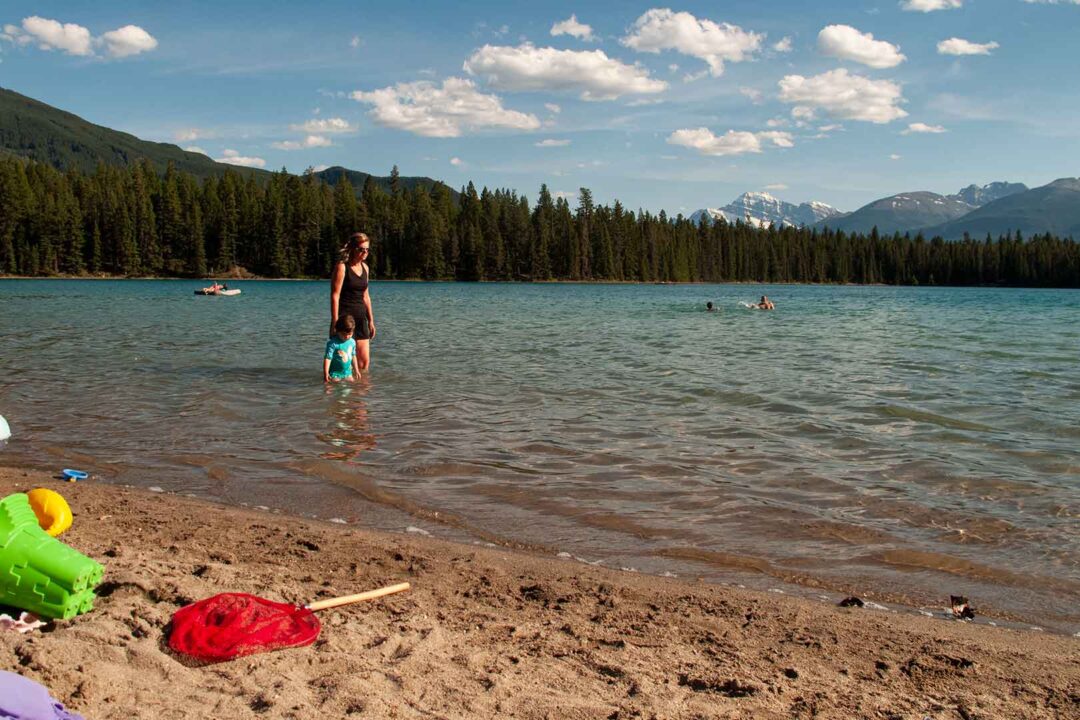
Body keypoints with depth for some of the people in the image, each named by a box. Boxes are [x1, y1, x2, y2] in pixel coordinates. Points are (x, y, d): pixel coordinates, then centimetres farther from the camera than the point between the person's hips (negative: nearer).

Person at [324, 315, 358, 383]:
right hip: (335, 374, -6)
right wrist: (326, 374, -24)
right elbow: (327, 358, -19)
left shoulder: (352, 342, 2)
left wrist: (356, 370, 22)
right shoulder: (333, 343, -18)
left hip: (348, 373, 6)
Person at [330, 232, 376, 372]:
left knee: (364, 361, 7)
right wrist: (335, 323, -18)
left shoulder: (364, 267, 11)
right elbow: (335, 296, -13)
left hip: (360, 317, 7)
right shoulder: (342, 267, -10)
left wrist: (371, 320, 16)